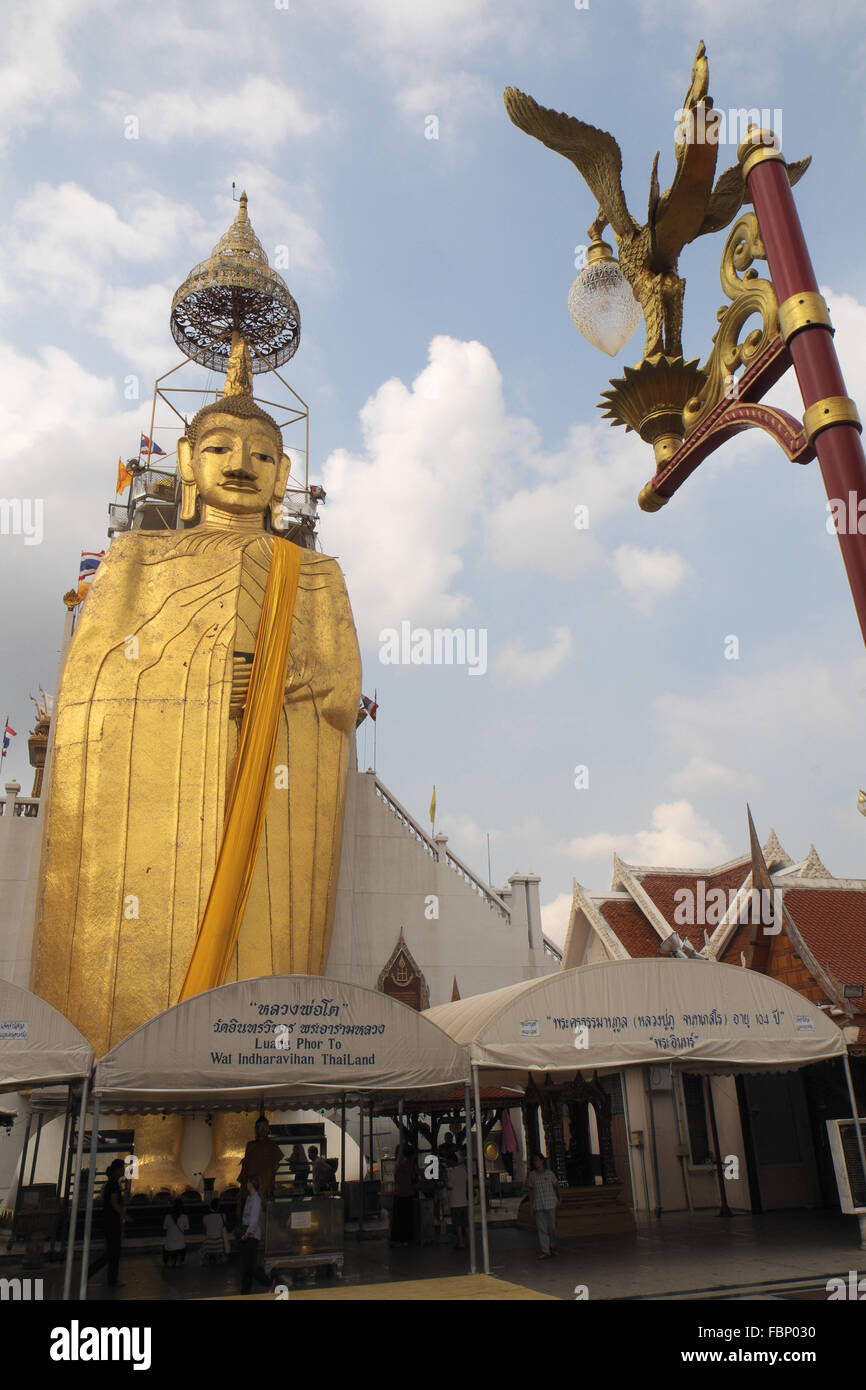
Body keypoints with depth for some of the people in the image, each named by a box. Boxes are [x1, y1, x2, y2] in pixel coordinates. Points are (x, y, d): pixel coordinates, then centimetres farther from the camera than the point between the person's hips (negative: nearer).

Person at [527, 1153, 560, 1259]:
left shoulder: (550, 1173, -3)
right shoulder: (532, 1175, 1)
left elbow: (556, 1186, 13)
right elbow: (531, 1191, 4)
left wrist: (558, 1199, 21)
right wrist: (531, 1206, 1)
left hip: (550, 1204, -1)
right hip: (538, 1205, 1)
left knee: (552, 1226, 3)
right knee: (541, 1228, -4)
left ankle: (553, 1247, 25)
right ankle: (545, 1251, -1)